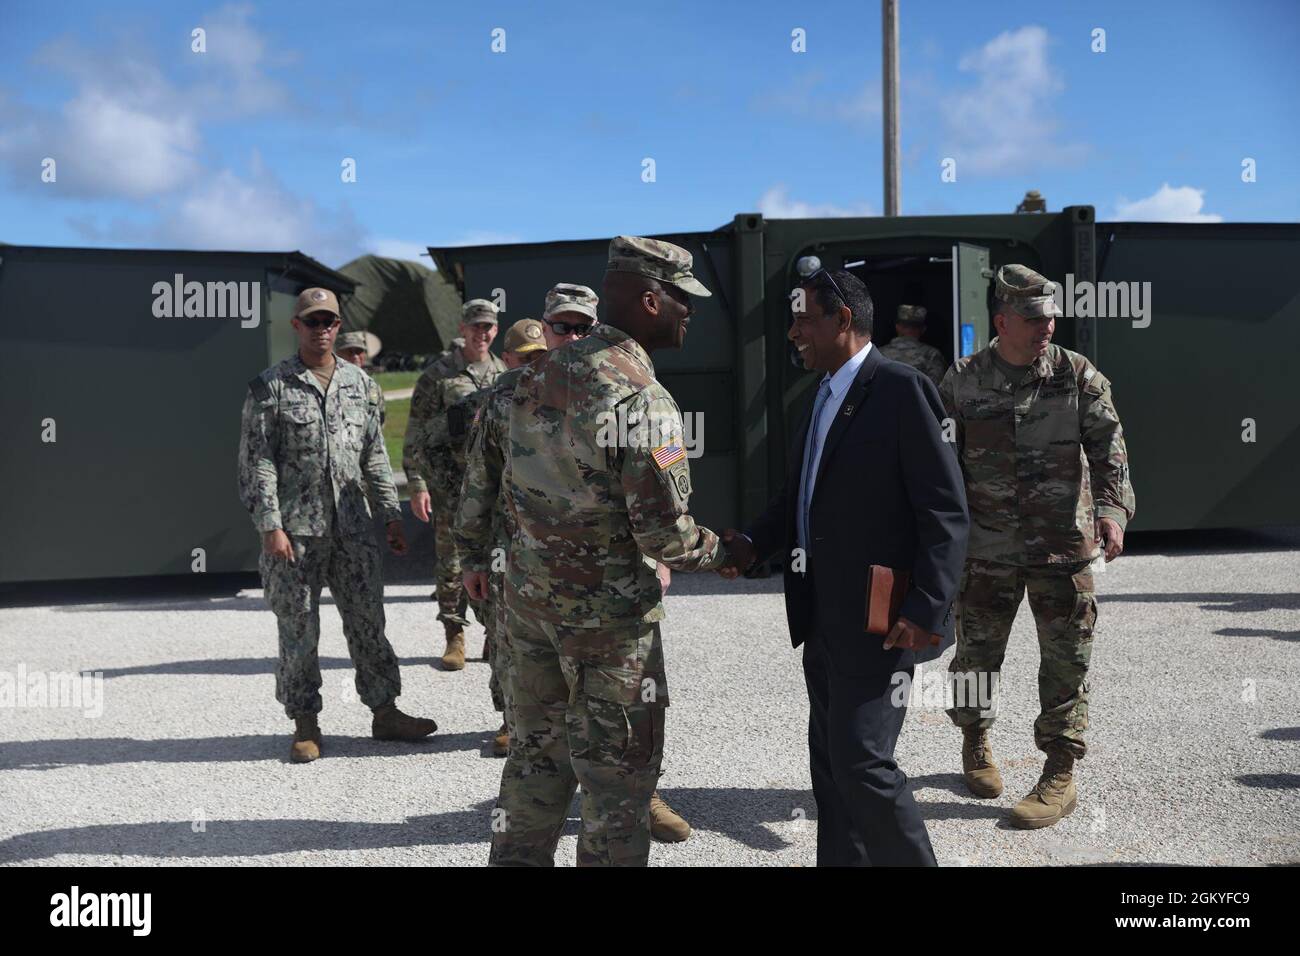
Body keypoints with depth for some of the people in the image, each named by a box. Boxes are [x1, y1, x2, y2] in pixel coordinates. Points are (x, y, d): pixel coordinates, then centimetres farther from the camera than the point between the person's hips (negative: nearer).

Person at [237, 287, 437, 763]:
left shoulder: (361, 383, 11)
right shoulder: (269, 387, -1)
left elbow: (375, 455, 14)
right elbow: (256, 463, -4)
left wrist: (392, 516, 10)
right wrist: (271, 527, -12)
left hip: (353, 528, 3)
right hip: (294, 531, -3)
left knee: (367, 621, 8)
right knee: (298, 630, 4)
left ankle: (385, 712, 18)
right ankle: (305, 724, 16)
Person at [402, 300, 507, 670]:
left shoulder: (504, 375, 10)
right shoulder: (437, 375, -2)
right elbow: (415, 435, -3)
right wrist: (417, 486, -9)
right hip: (450, 483, -3)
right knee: (451, 562, 3)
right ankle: (455, 638, 13)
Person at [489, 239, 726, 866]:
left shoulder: (540, 374, 4)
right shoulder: (641, 397, -20)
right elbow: (664, 534, -19)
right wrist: (721, 552, 0)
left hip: (529, 595, 7)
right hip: (608, 613, -7)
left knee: (536, 756, 20)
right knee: (618, 774, 8)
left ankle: (518, 853, 33)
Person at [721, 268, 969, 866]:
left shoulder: (901, 389, -12)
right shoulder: (822, 396, 14)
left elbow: (945, 510, -15)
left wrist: (928, 609, -20)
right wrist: (755, 543, 1)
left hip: (877, 617, -8)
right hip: (822, 614, 8)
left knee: (862, 762, -6)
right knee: (829, 761, 15)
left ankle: (911, 859, 15)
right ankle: (841, 858, 29)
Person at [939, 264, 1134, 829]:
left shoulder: (1078, 375, 0)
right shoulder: (962, 381, 0)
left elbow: (1108, 447, -7)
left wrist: (1112, 509, -22)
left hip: (1064, 547, 0)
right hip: (987, 549, 0)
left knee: (1066, 658, 3)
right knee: (976, 650, 10)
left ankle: (1060, 777, 15)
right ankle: (975, 742, 36)